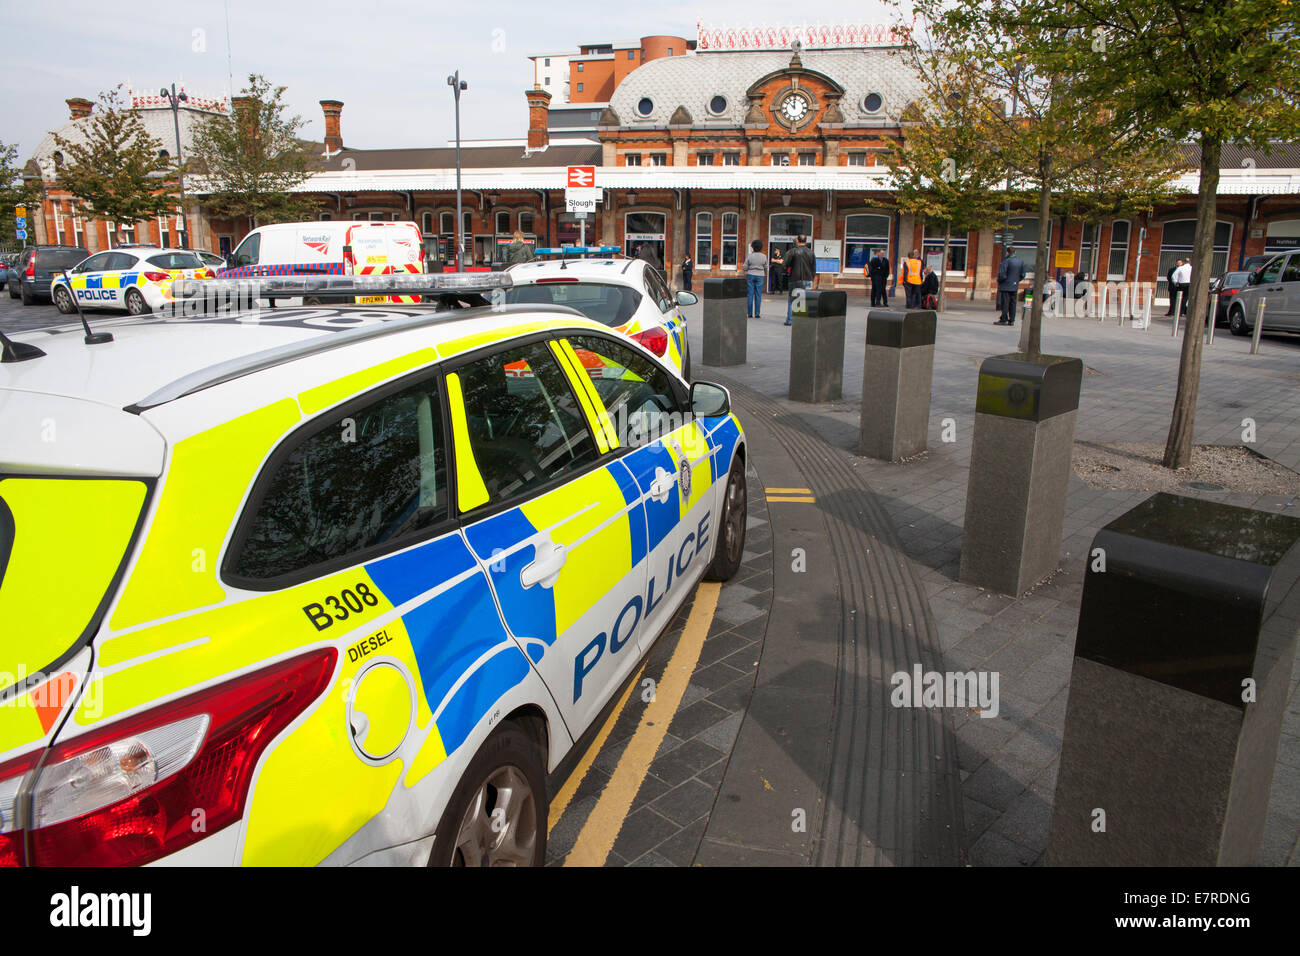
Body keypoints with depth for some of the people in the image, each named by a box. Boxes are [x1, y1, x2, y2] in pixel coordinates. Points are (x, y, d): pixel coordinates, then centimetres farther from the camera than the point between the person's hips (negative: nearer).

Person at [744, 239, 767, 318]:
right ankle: (756, 314, 2)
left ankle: (749, 314, 2)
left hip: (750, 276, 0)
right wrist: (766, 276, 24)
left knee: (750, 295, 3)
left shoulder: (749, 256, -7)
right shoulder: (764, 256, -4)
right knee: (758, 295, 3)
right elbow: (765, 268, 7)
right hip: (759, 276, 0)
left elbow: (745, 268, -4)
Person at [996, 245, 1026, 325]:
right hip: (1015, 286, 6)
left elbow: (1002, 274, -18)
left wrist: (999, 281, -1)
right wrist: (1016, 280, 19)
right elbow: (1022, 275, 9)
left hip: (1005, 286, -6)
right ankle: (1011, 320, 11)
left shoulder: (1006, 261, -14)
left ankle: (1004, 320, -3)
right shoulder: (1021, 261, 7)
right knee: (1012, 303, 10)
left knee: (1004, 303, -2)